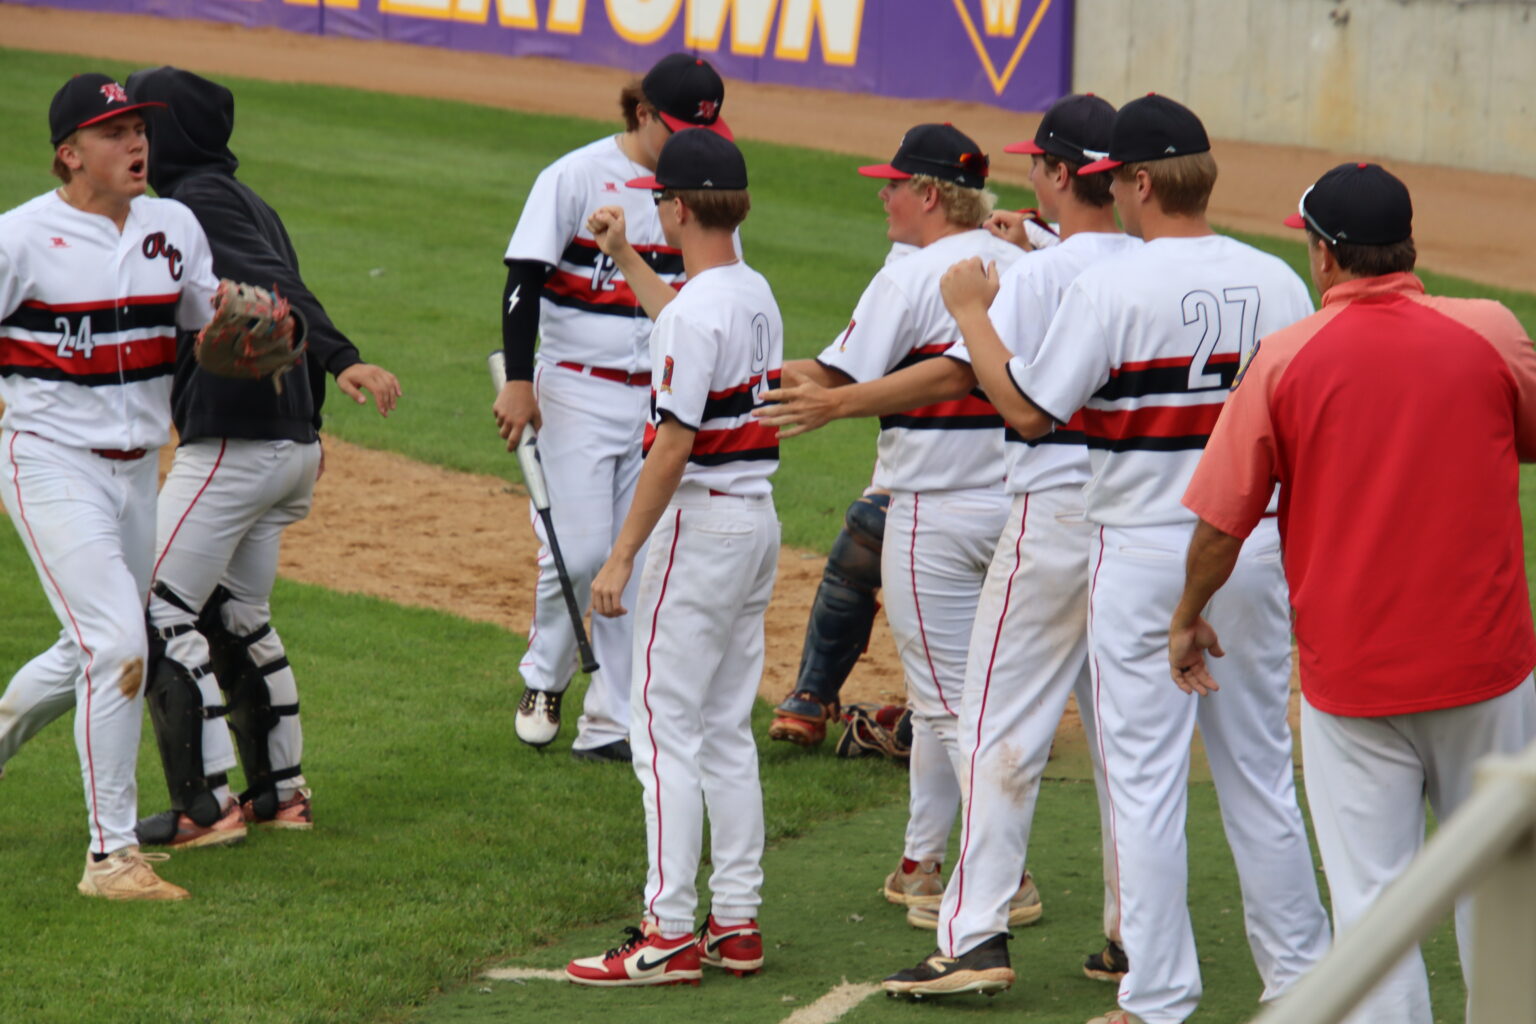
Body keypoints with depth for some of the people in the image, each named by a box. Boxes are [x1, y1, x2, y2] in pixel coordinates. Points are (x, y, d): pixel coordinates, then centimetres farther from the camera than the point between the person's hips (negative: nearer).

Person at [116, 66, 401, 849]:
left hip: (231, 446, -10)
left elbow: (270, 287, -26)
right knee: (238, 618, 20)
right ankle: (279, 793, 25)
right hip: (292, 441, 10)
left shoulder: (200, 200, -11)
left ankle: (205, 808, -5)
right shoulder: (247, 203, 18)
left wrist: (341, 359, -39)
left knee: (161, 614, -4)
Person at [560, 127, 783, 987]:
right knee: (727, 729, 14)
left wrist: (622, 555, -19)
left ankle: (671, 933, -6)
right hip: (759, 518, 10)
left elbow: (674, 444, -22)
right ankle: (738, 922, 16)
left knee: (666, 728, -6)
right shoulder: (757, 294, 9)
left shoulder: (697, 310, -20)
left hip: (701, 521, -10)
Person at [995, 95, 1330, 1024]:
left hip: (1147, 553, -5)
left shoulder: (1113, 287, -14)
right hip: (1256, 551, 5)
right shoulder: (1279, 283, 1)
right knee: (1261, 771, 14)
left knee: (1146, 778, 1)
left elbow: (1031, 414, -11)